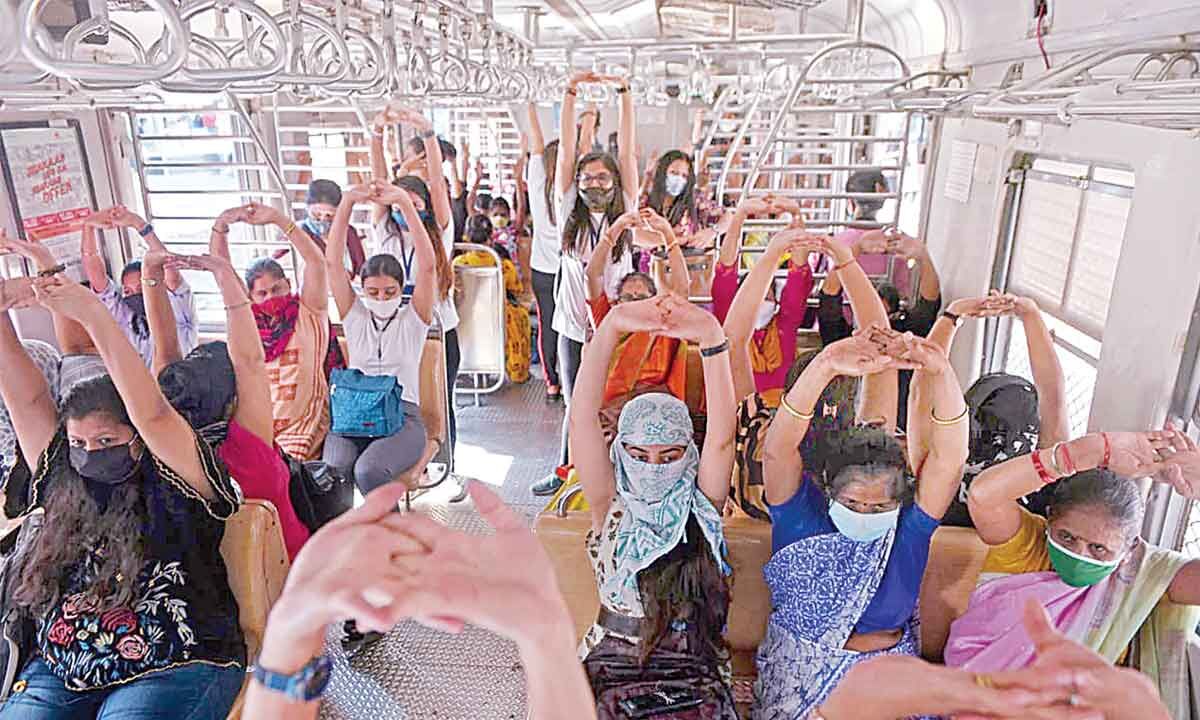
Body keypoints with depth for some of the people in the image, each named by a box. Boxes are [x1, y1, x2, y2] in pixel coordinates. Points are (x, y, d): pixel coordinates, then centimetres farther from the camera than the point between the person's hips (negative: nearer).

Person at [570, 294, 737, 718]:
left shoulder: (700, 505, 1)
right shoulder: (611, 506, 0)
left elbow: (722, 435, -15)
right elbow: (582, 416, -12)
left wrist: (711, 336, -28)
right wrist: (612, 326, -23)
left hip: (693, 673, 1)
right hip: (612, 669, -1)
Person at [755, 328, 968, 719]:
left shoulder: (909, 524, -6)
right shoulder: (803, 512, -10)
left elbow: (950, 456, -19)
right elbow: (778, 450, -27)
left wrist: (940, 371, -33)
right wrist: (826, 367, -38)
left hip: (887, 673, 2)